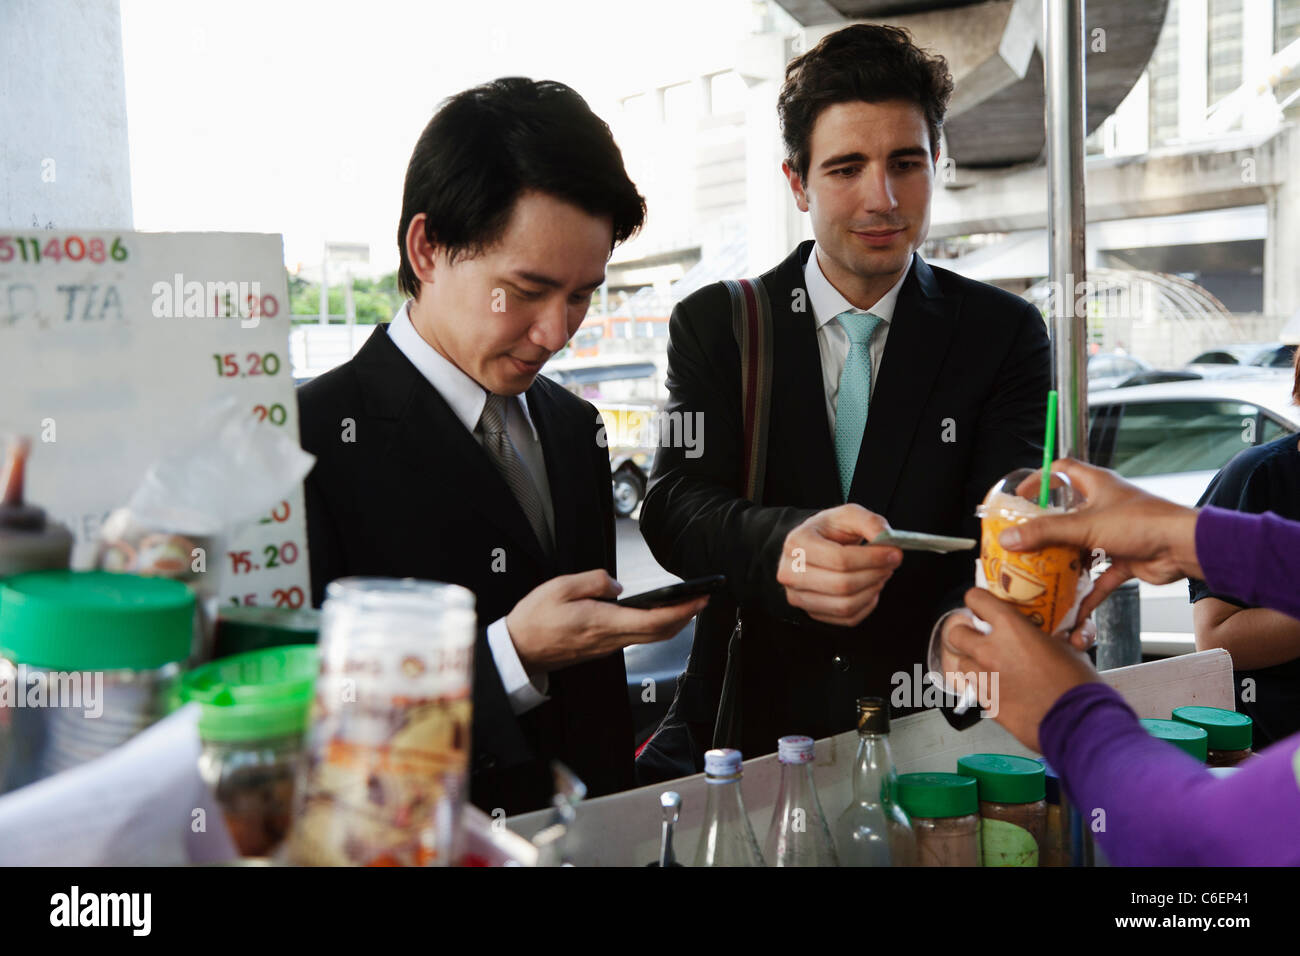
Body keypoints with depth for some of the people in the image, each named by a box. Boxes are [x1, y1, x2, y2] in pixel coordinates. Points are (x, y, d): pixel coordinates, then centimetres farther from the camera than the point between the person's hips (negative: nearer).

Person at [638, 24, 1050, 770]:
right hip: (749, 728, 0)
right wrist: (785, 546, -33)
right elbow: (673, 506, -9)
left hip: (929, 726, 1)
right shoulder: (714, 325, 5)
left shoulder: (1003, 334, 6)